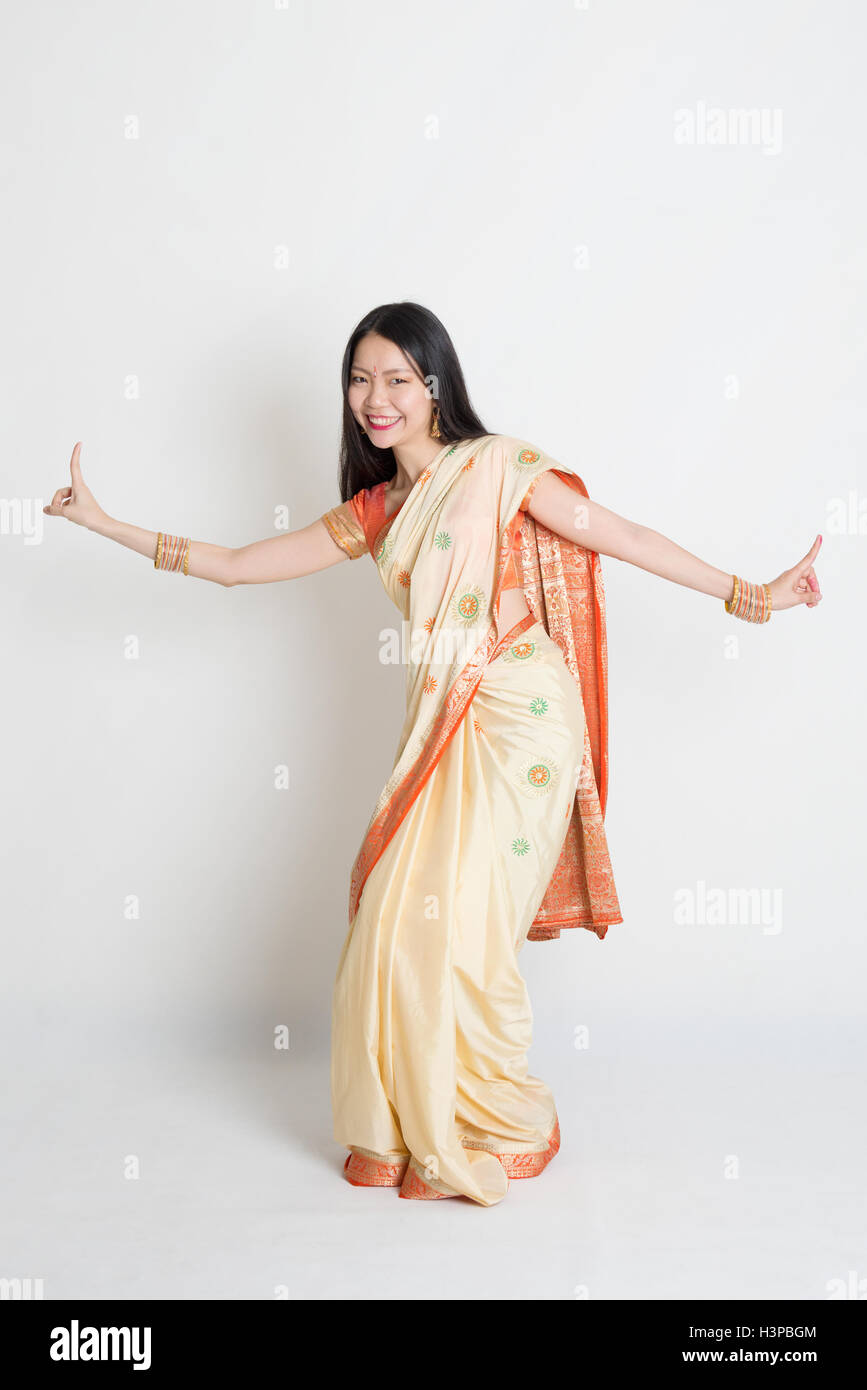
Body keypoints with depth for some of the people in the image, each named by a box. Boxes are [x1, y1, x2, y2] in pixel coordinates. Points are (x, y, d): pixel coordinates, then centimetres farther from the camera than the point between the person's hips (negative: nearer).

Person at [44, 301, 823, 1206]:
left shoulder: (497, 466, -2)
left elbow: (622, 537, -2)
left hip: (517, 718, -5)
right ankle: (404, 1128, 25)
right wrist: (104, 524, 14)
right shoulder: (375, 512, 14)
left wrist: (746, 596, -3)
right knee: (396, 921, 4)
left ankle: (496, 1134, 18)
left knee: (458, 928, -5)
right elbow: (239, 565, 15)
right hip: (439, 725, 6)